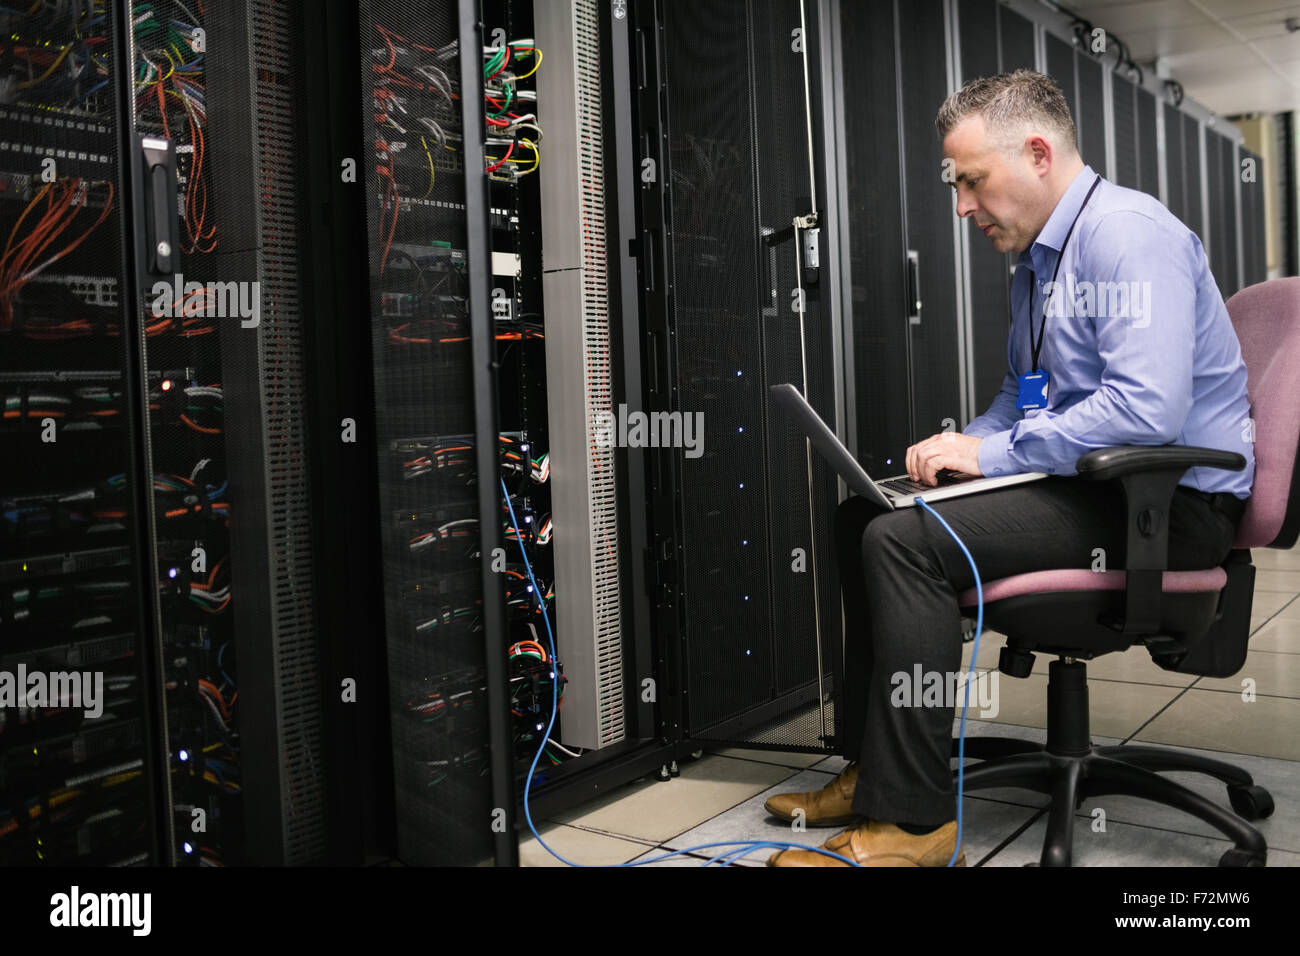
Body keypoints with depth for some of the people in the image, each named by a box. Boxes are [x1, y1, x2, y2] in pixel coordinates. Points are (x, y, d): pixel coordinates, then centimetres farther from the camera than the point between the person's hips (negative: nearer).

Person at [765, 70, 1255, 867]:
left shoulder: (1126, 232, -15)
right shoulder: (1037, 260, 17)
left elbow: (1148, 408, -28)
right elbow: (1023, 395, 28)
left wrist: (991, 453, -20)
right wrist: (962, 447, 8)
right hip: (1092, 480, 10)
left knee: (904, 539, -25)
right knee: (861, 517, 4)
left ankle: (913, 819, -17)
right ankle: (875, 769, 6)